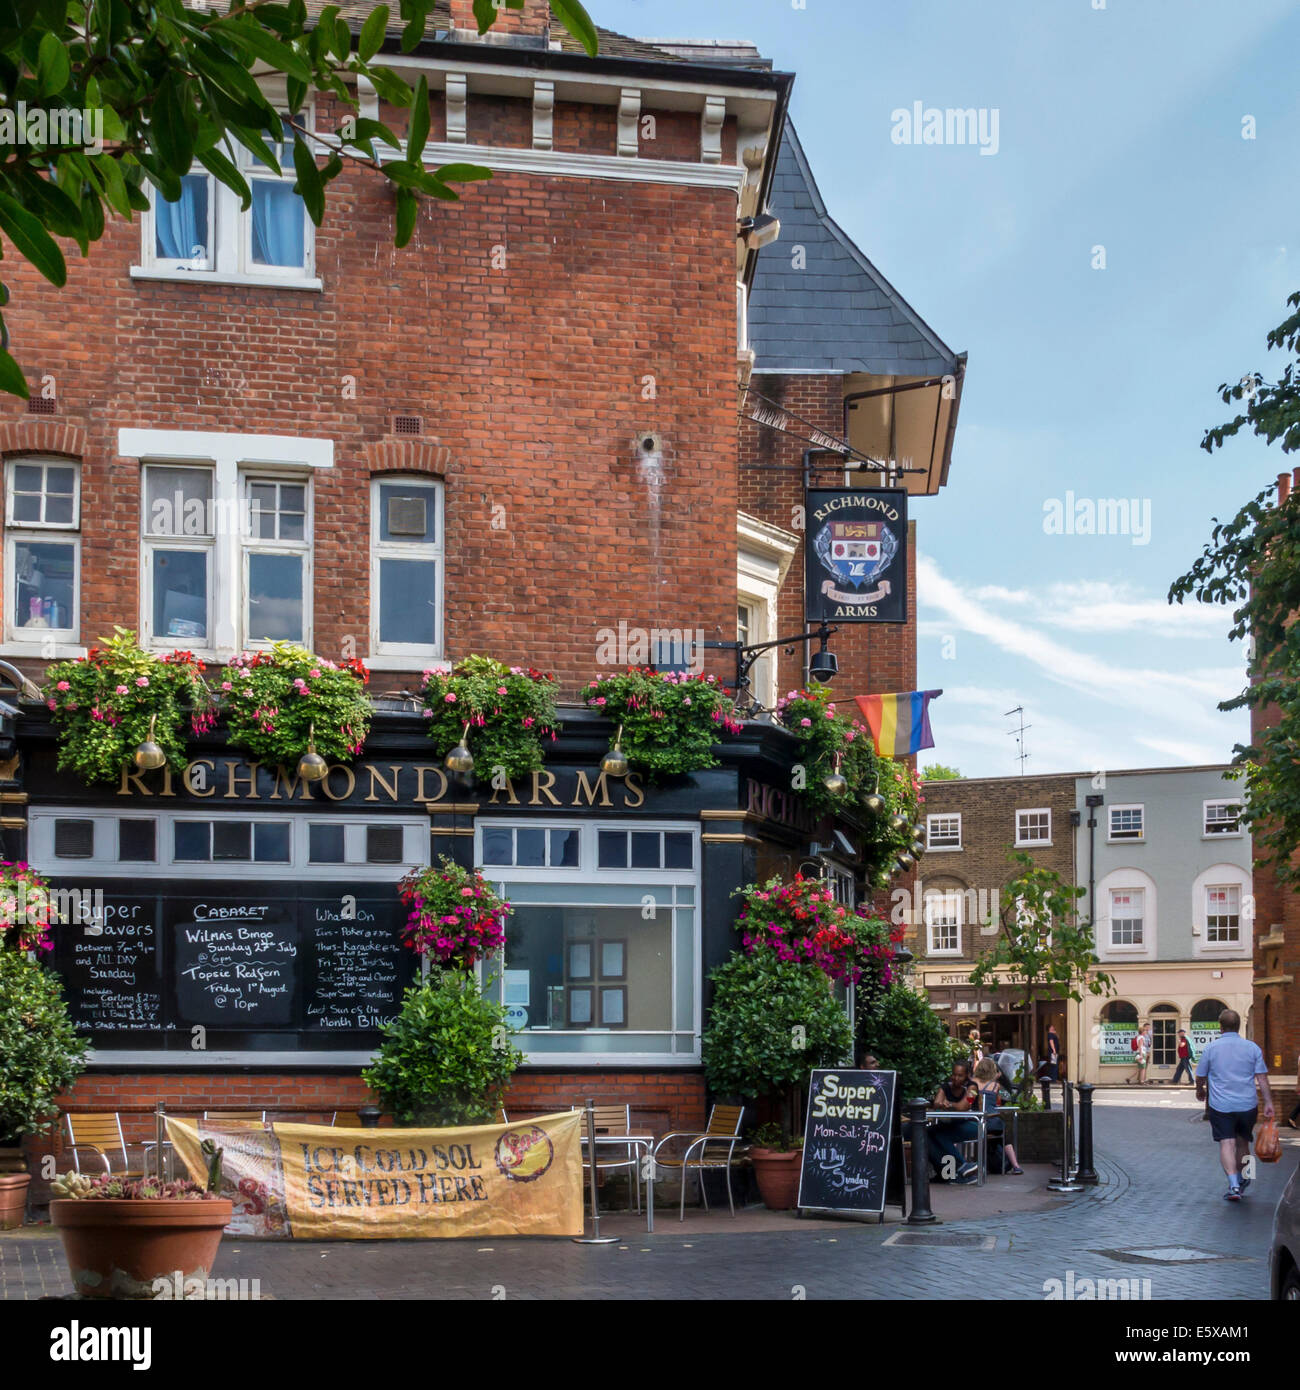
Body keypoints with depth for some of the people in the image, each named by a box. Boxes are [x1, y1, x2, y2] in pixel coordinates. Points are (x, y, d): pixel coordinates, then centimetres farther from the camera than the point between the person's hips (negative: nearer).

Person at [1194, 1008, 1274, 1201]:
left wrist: (1200, 1091, 29)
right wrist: (1268, 1103, 3)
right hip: (1247, 1105, 2)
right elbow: (1262, 1078, -1)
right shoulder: (1252, 1048, 1)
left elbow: (1200, 1077, 8)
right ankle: (1242, 1180, 32)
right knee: (1242, 1142, 18)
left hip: (1221, 1106, -2)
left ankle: (1234, 1184, -21)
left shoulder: (1211, 1048, -2)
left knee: (1227, 1144, -6)